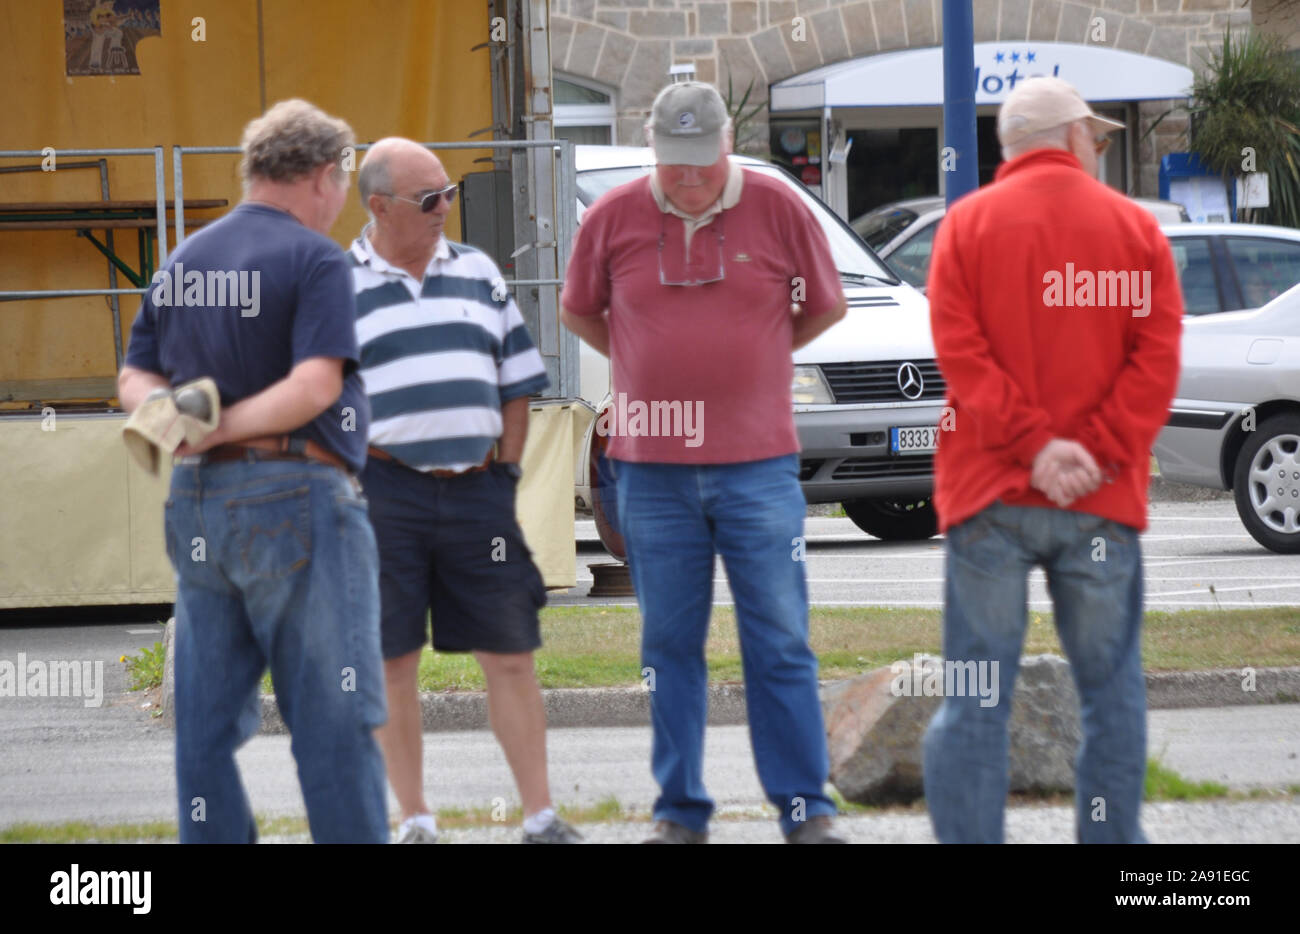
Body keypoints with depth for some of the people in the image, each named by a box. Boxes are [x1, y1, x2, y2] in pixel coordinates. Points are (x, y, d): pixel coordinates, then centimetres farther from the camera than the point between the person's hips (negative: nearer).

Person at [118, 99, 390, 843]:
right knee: (333, 716, -2)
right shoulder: (315, 260, -8)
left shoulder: (185, 262, 14)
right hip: (296, 500, -7)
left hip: (199, 502, 7)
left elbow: (135, 378, 11)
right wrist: (223, 427, -14)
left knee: (209, 716, 8)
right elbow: (315, 385, -20)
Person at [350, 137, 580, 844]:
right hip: (386, 491, -3)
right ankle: (415, 823, 10)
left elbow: (518, 381, 16)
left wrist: (505, 469, 8)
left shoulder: (478, 273, 12)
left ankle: (540, 816, 9)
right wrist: (354, 486, -5)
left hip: (476, 492, 3)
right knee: (391, 663, 2)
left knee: (509, 654, 3)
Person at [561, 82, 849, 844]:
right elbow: (580, 311, 16)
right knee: (670, 645, 6)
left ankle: (806, 808, 5)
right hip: (653, 466, 1)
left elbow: (827, 307, 11)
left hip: (758, 463, -1)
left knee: (780, 642, -1)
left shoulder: (776, 209, -2)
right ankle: (681, 811, 13)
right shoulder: (614, 218, 1)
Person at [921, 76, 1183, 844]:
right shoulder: (1136, 229, 5)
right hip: (1103, 501, 0)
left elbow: (959, 352, -7)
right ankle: (1113, 839, 9)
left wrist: (1033, 445, -9)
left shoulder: (968, 224, 3)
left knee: (977, 695, 0)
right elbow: (1157, 361, -4)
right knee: (1111, 687, 9)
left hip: (991, 492, 0)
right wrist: (1097, 453, -8)